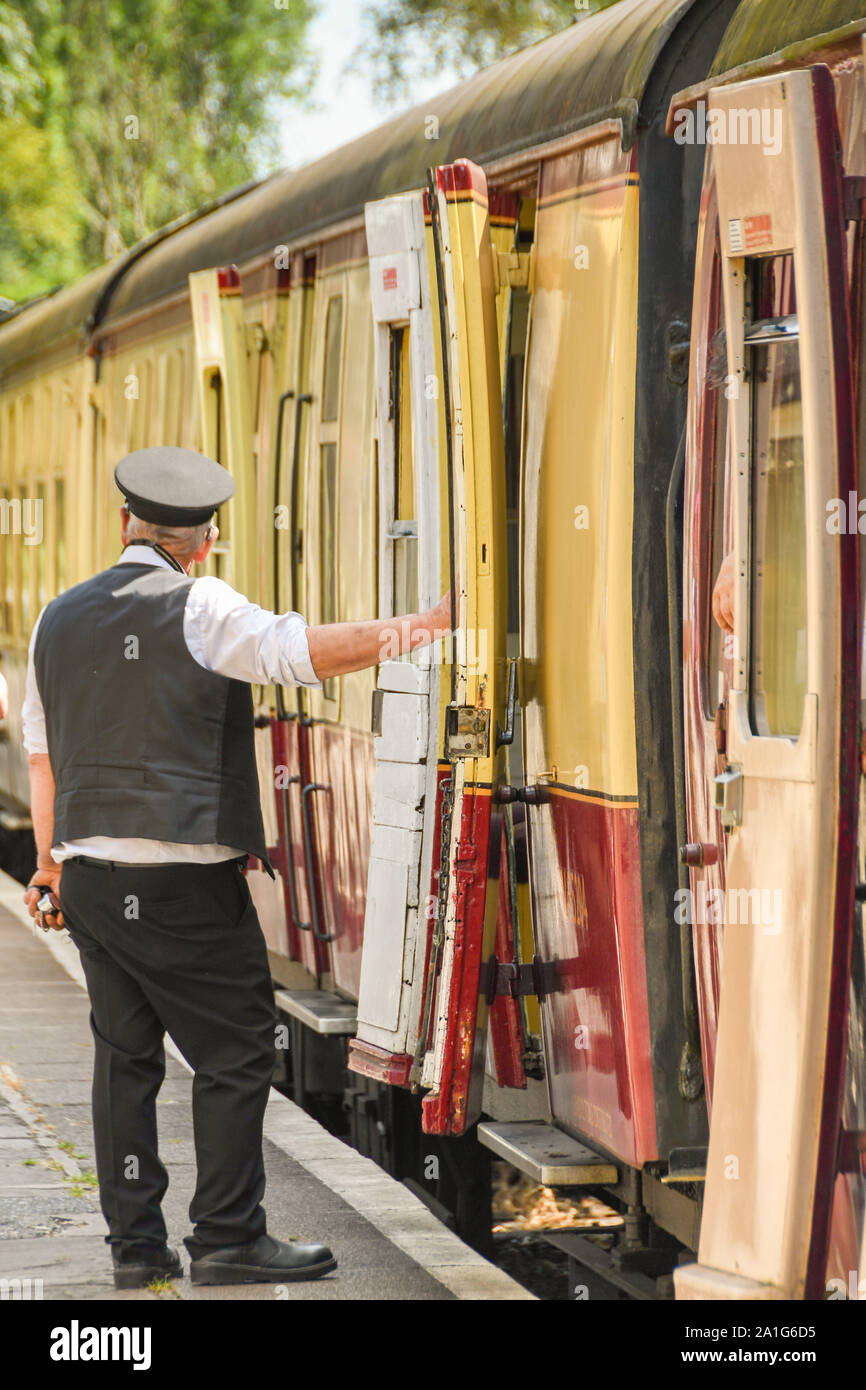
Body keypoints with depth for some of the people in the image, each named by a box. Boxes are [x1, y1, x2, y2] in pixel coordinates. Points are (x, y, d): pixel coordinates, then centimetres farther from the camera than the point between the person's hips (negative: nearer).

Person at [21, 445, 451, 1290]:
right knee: (234, 1054, 0)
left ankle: (134, 1245, 11)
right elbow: (305, 651, -19)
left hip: (89, 873, 7)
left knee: (124, 1055, 10)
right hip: (184, 878, -7)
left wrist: (50, 867, 24)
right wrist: (418, 627, -14)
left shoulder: (58, 619, 13)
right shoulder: (196, 609, -8)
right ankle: (225, 1239, -1)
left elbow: (42, 758, 17)